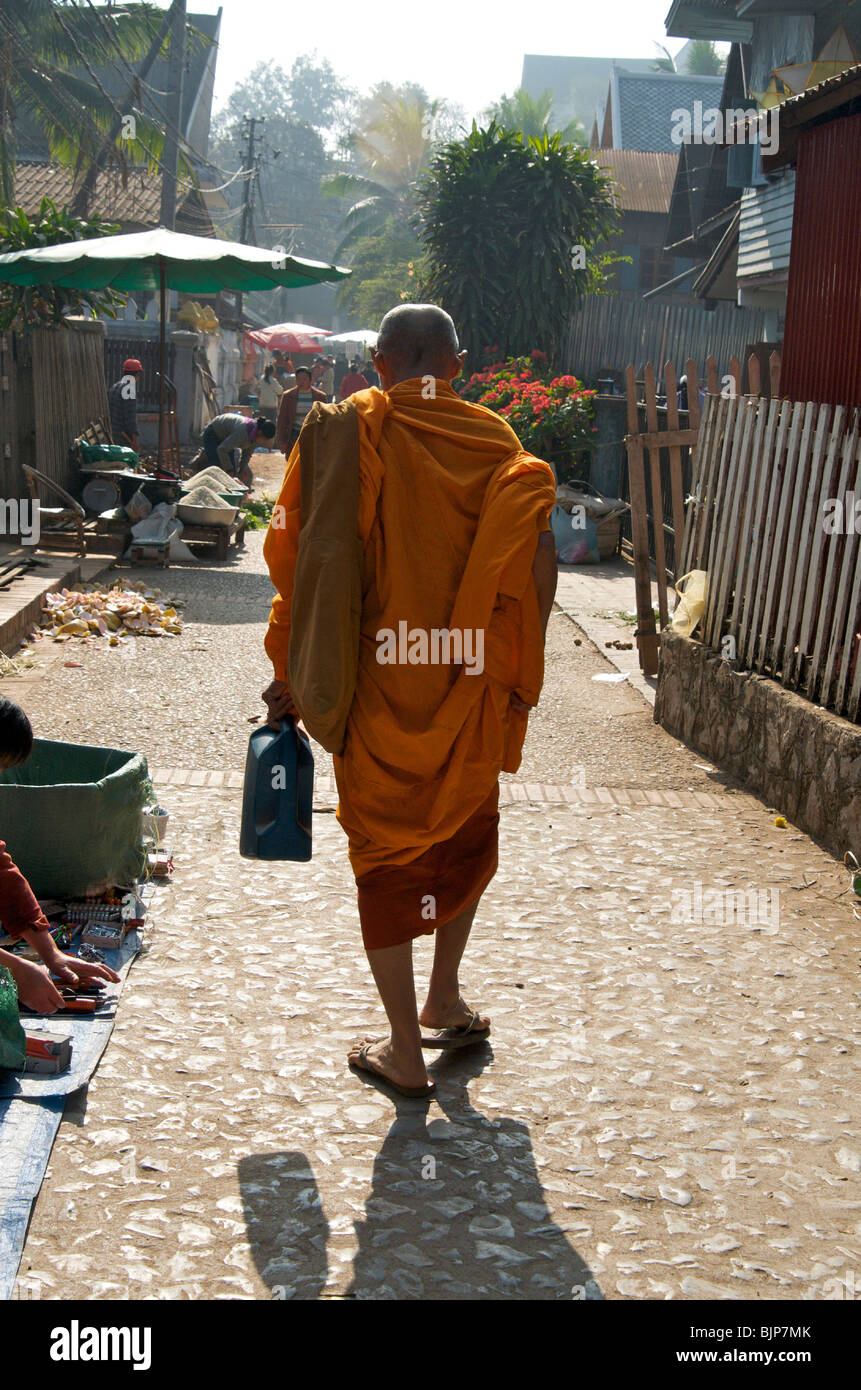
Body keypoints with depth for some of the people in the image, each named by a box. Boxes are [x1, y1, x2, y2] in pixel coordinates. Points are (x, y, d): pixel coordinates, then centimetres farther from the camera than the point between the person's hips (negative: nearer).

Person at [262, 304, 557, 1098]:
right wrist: (518, 674, 2)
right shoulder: (494, 442, 0)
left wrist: (289, 676, 1)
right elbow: (538, 559, -7)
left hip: (377, 685, -2)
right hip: (469, 685, 2)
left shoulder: (343, 433, -3)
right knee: (465, 838, 24)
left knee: (387, 857, 9)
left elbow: (297, 558, -6)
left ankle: (406, 1050, 16)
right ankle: (444, 1002, 36)